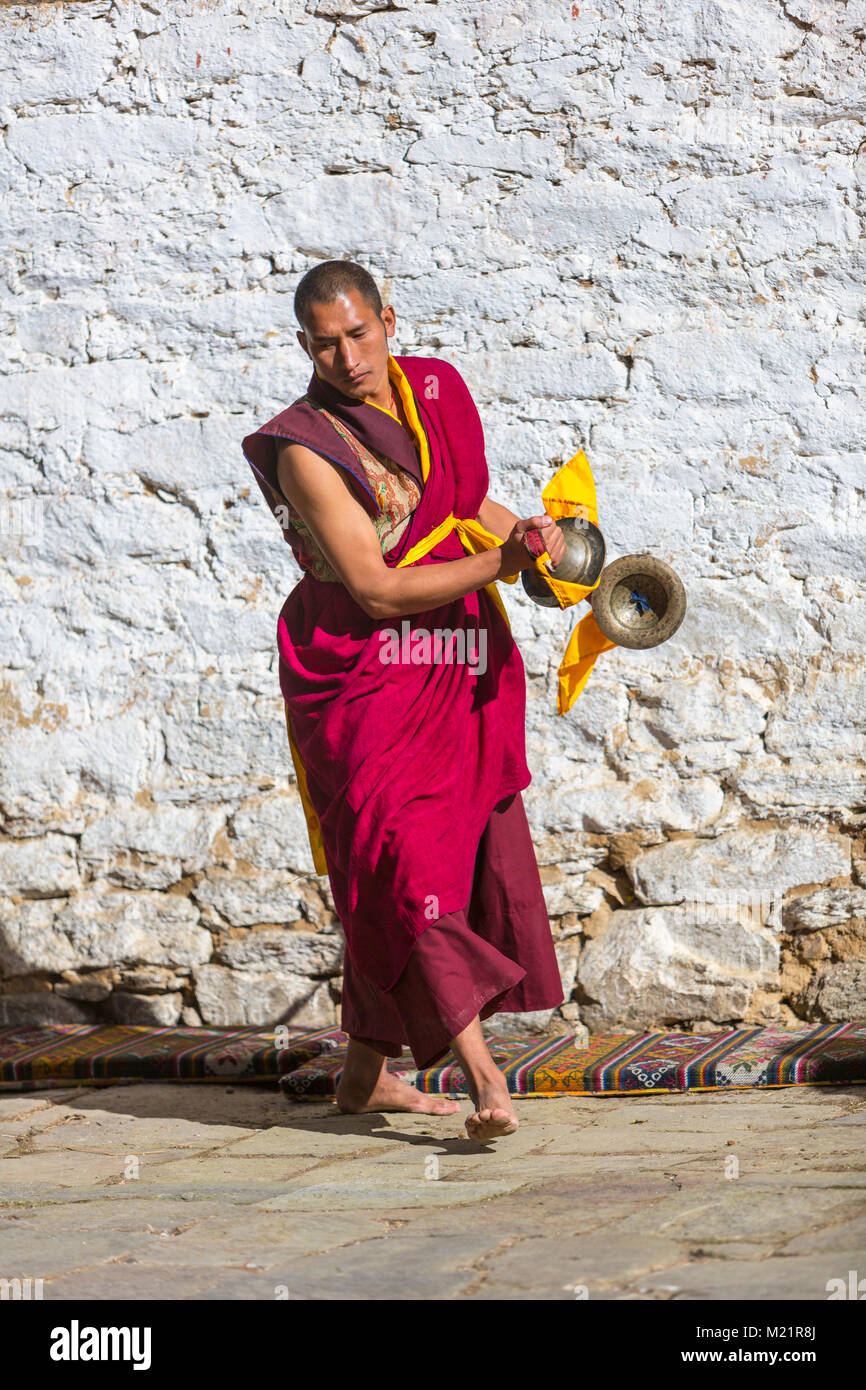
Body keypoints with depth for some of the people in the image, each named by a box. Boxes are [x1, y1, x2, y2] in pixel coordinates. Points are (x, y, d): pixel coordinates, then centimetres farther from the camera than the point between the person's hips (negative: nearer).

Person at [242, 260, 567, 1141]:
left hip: (457, 680, 7)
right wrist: (502, 563, -23)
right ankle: (482, 1078, -24)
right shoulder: (306, 448, -15)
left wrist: (530, 533, 5)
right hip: (368, 682, -7)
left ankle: (365, 1073, 20)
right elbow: (377, 588, -19)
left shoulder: (435, 390, 5)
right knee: (409, 865, -16)